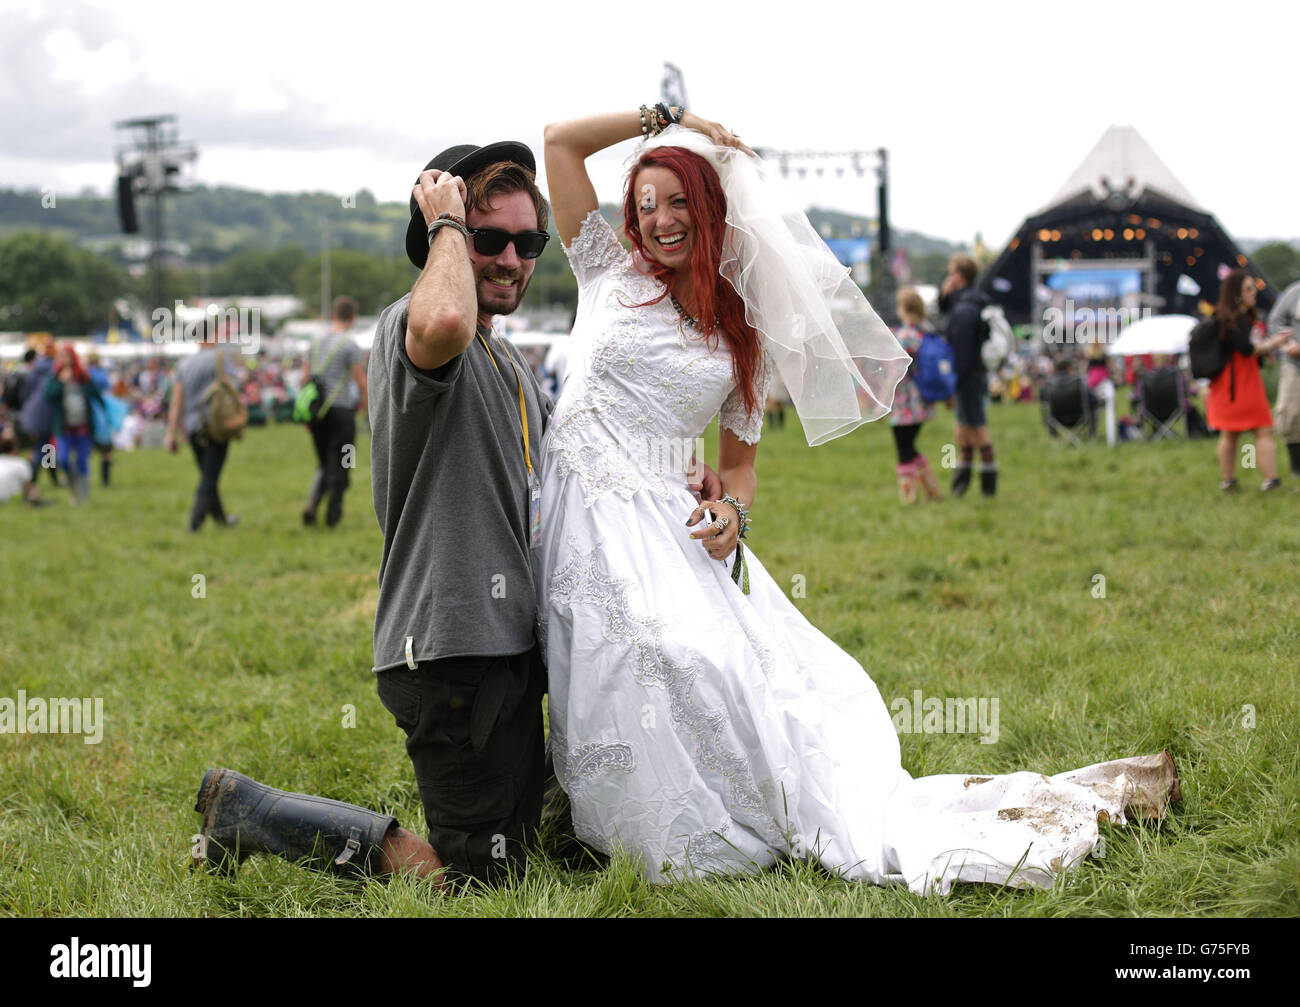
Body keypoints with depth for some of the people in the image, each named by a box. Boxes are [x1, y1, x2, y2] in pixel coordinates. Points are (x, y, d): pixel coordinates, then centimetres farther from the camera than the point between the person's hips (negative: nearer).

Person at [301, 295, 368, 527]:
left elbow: (305, 377, 11)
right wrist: (367, 406, 2)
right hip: (340, 410, -6)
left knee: (324, 464, 14)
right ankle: (333, 512, 4)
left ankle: (311, 505, -3)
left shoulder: (317, 343, 9)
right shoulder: (350, 346, -9)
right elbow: (361, 381, -11)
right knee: (339, 464, 4)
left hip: (317, 410, 6)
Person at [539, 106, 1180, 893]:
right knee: (666, 661, -20)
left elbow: (740, 456, 17)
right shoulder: (612, 274, 12)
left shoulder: (742, 334, 16)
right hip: (590, 524, -1)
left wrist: (732, 510, -5)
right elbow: (561, 141, 10)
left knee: (754, 669, -11)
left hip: (669, 520, 2)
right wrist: (668, 118, 11)